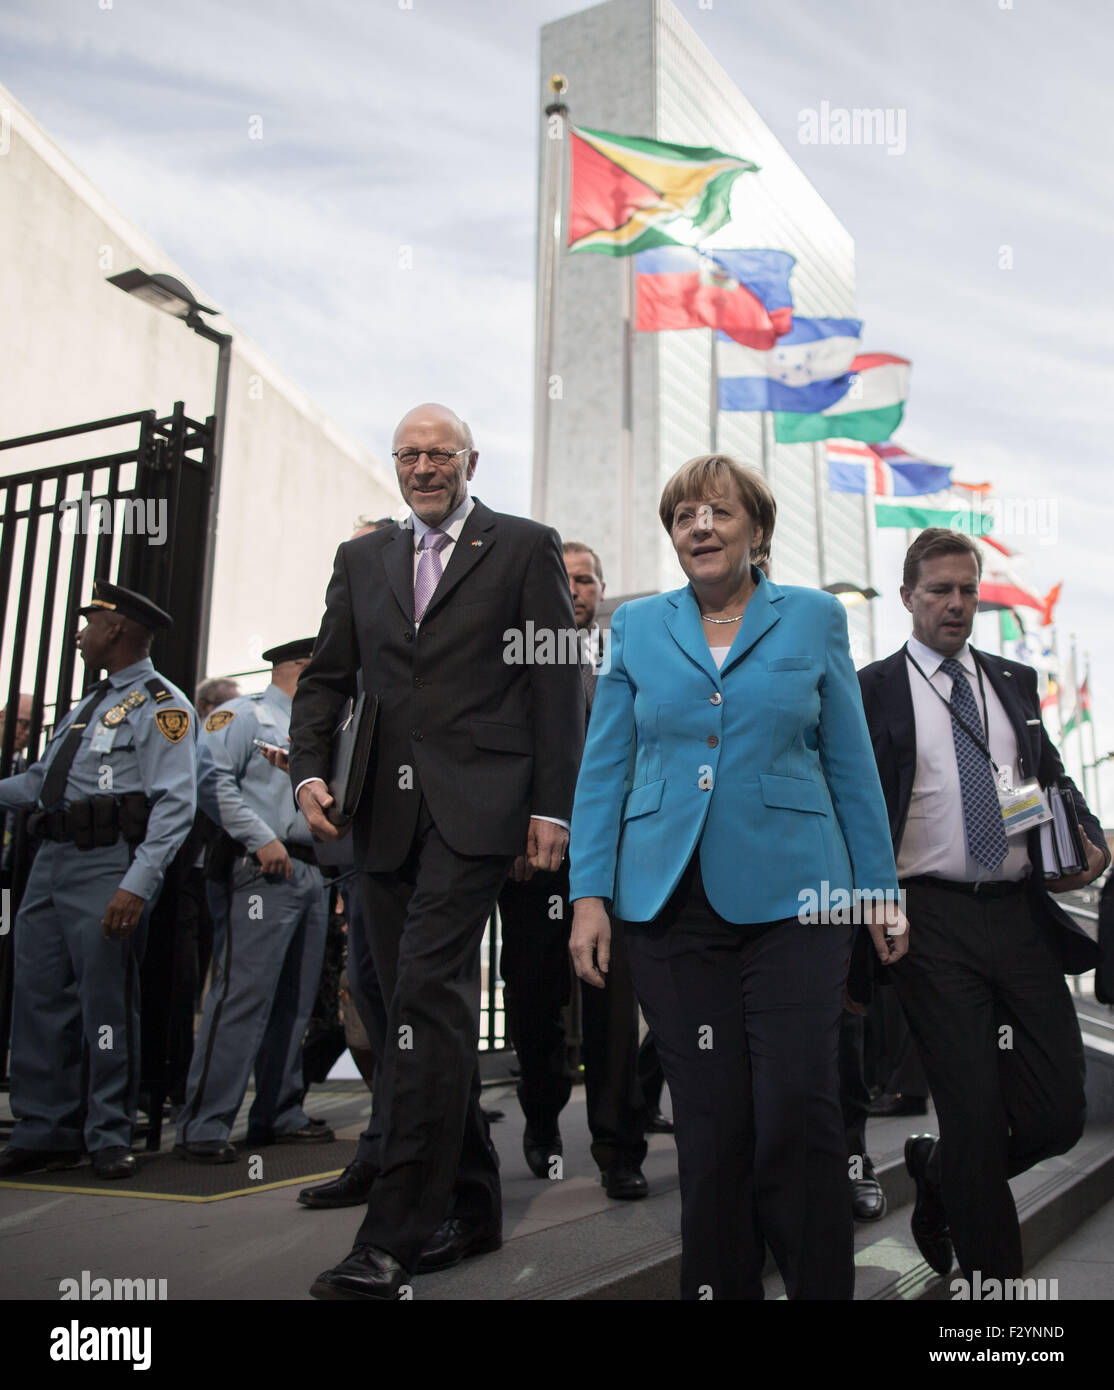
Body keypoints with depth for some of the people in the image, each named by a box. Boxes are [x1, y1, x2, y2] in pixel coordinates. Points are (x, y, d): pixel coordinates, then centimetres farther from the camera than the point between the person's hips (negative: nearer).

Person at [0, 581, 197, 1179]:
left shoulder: (162, 705, -6)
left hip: (106, 868, -8)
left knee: (106, 1004, -2)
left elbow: (175, 804, -15)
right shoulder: (89, 705, 21)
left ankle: (109, 1137, 11)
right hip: (50, 862, 9)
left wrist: (138, 885, -22)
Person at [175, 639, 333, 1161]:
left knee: (295, 1000, 10)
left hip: (310, 873, 9)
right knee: (242, 994, -13)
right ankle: (203, 1126, -10)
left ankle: (279, 1115, 18)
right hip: (264, 870, -9)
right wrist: (262, 839, -18)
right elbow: (212, 780, -14)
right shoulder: (243, 715, 1)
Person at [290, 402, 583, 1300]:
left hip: (475, 808, -5)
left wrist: (552, 806, -8)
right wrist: (310, 768, -2)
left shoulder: (525, 547, 5)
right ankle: (471, 1206, 23)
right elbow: (327, 677, 16)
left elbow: (557, 683, -1)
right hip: (385, 813, 5)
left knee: (428, 995, -14)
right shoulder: (362, 560, 18)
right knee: (430, 1005, 10)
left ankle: (396, 1236, -8)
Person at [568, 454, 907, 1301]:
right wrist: (590, 894, -2)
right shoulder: (637, 627, 9)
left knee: (799, 1112, -4)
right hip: (670, 904, 1)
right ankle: (720, 1283, 24)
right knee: (710, 1121, 7)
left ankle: (820, 1285, 16)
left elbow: (852, 765, 7)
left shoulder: (815, 619, 7)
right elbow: (605, 769, 6)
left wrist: (881, 889, 4)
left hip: (791, 897, -1)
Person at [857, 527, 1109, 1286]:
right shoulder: (874, 689, 2)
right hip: (935, 921, -4)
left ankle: (938, 1172, 33)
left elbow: (1053, 777, 22)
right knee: (974, 1113, 0)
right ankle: (993, 1273, 22)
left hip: (1023, 912, 5)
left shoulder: (1015, 681, 16)